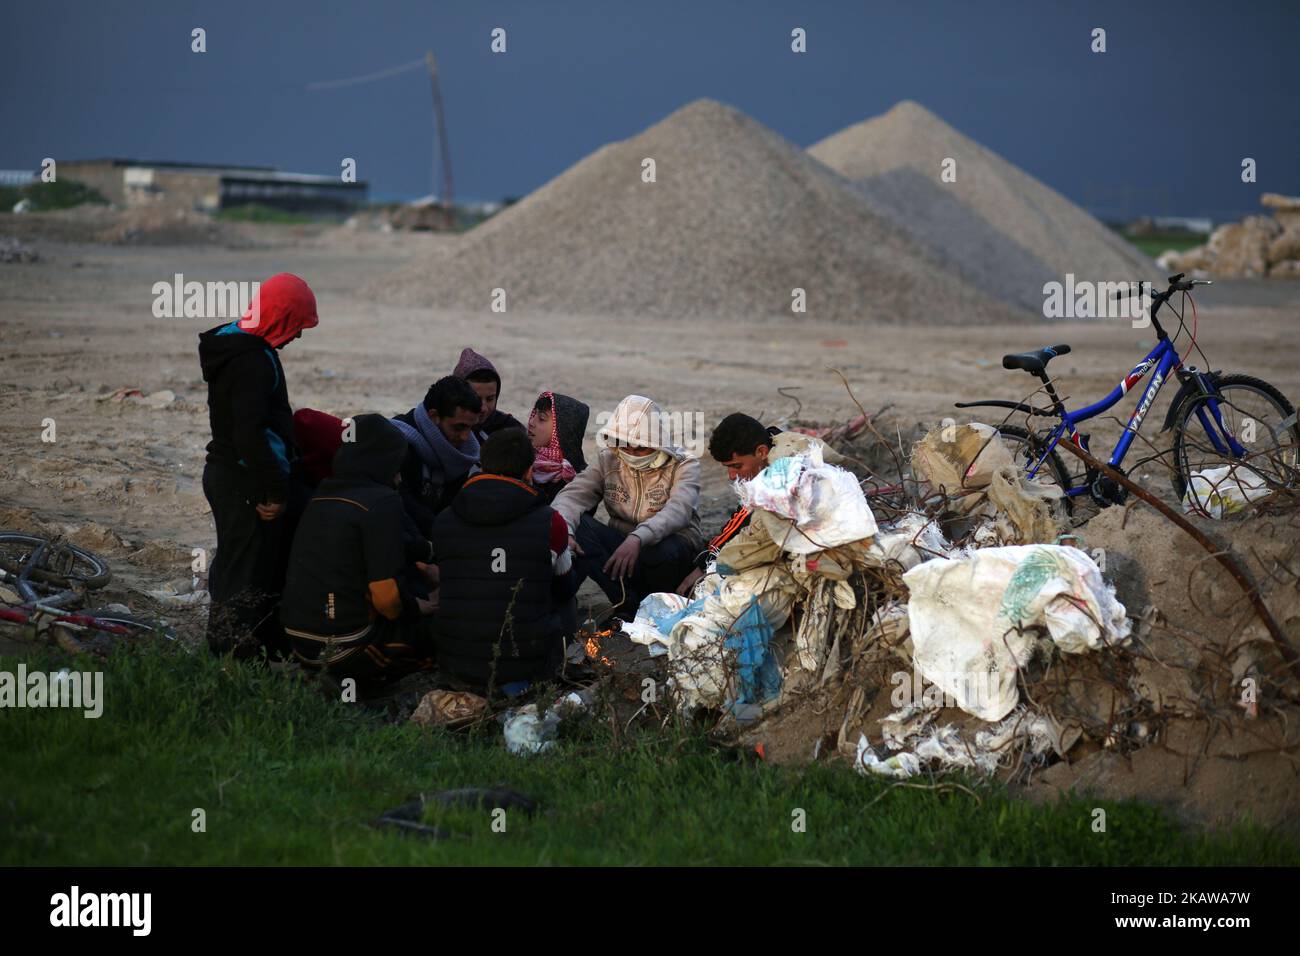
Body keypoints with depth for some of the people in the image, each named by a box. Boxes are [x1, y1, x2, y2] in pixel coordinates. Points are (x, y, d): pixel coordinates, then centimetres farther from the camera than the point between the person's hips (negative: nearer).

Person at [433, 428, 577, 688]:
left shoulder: (444, 522, -1)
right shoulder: (549, 522, -8)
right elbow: (565, 589, 11)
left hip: (455, 664, 3)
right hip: (527, 664, -3)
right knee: (566, 605, 29)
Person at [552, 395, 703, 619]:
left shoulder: (683, 465, -9)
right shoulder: (608, 461, 2)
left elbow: (678, 511, -29)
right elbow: (572, 495, -12)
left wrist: (637, 538, -47)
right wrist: (564, 531, -36)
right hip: (620, 545, 4)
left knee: (664, 551, -40)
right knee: (577, 525, -24)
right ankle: (629, 605, -28)